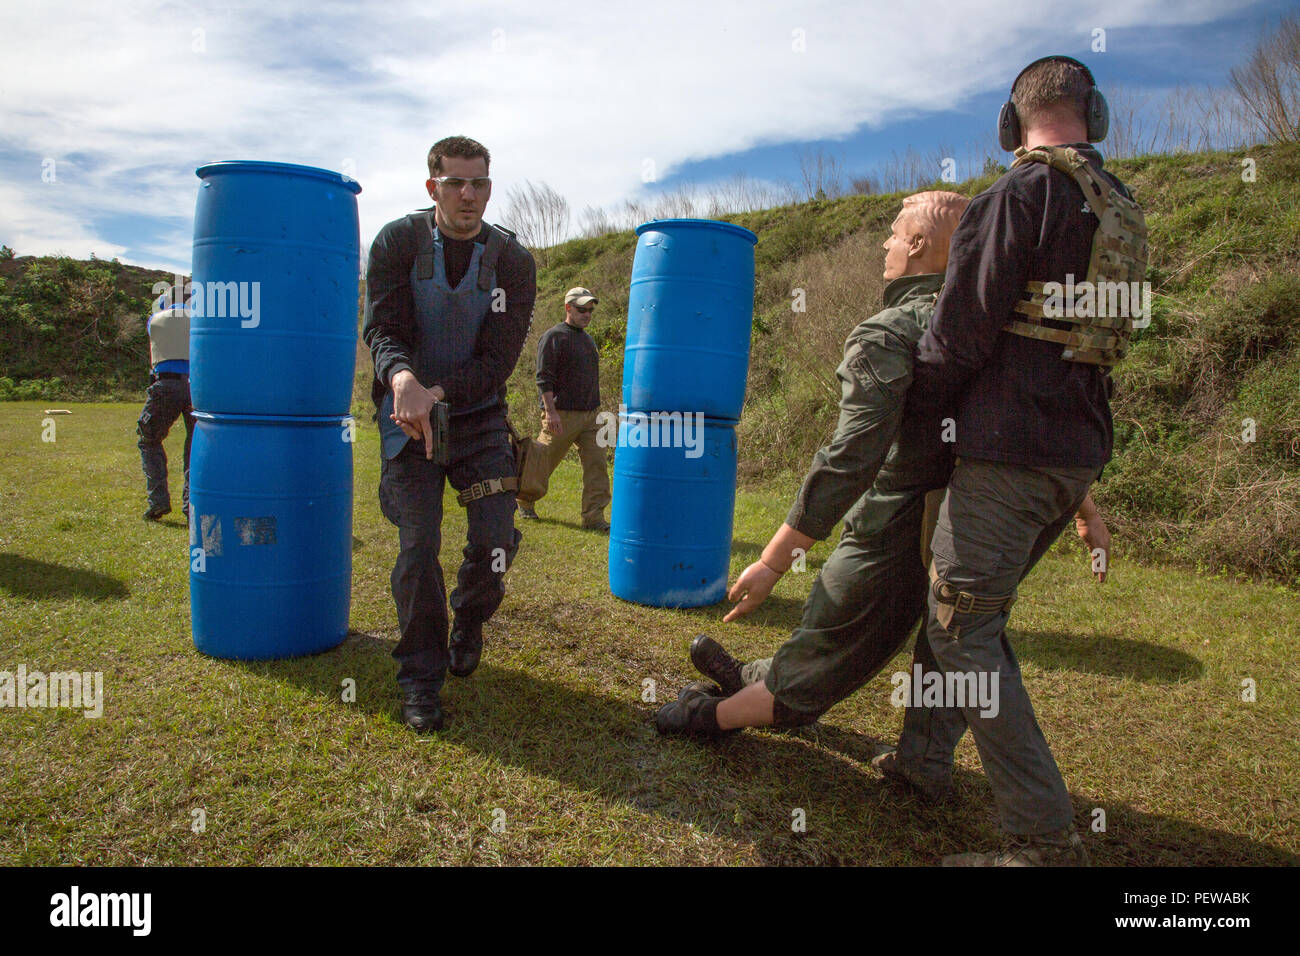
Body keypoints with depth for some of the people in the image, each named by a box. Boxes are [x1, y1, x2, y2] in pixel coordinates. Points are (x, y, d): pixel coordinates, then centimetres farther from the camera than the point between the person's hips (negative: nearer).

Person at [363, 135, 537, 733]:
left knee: (495, 538, -8)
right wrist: (403, 379, -38)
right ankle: (420, 678, 6)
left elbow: (498, 363, -12)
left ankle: (469, 622, 26)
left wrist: (437, 392, -28)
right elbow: (381, 329, -16)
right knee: (418, 544, -10)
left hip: (478, 415, 1)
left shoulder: (513, 261, -6)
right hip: (408, 413, -1)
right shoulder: (397, 243, -6)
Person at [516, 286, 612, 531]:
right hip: (562, 415, -7)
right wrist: (550, 411, -22)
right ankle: (525, 500, 30)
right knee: (544, 460, 5)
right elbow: (544, 377, -14)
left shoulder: (587, 339, 18)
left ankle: (594, 517, 0)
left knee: (596, 463, -3)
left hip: (590, 414, 7)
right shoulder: (554, 336, -6)